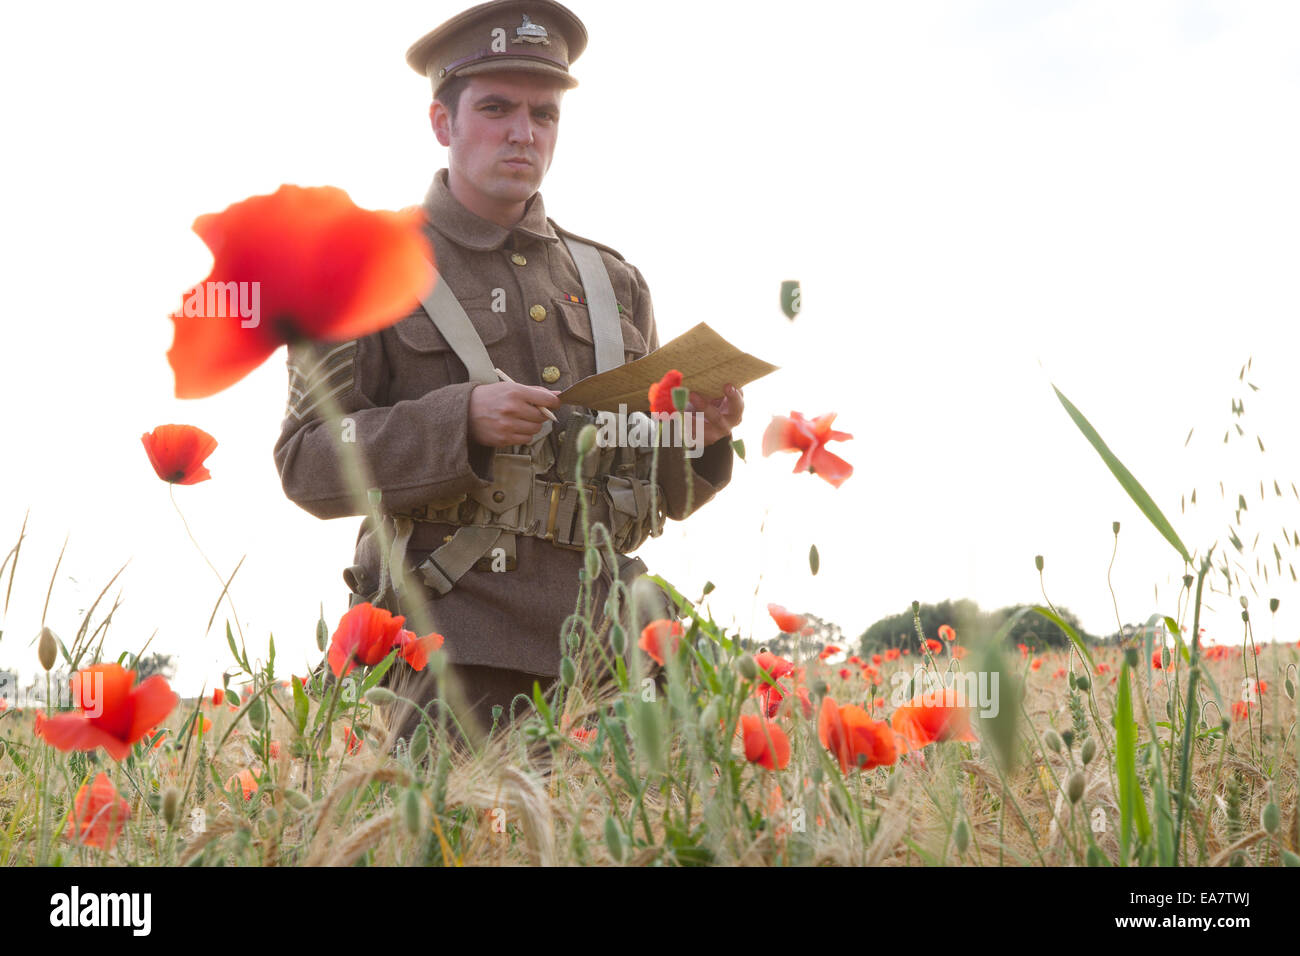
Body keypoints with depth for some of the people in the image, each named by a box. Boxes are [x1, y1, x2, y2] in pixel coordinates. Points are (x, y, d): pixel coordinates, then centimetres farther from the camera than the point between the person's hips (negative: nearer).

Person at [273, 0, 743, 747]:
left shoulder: (615, 284, 19)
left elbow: (663, 494, 22)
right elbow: (309, 462, -4)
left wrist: (699, 432, -1)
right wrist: (460, 420, -18)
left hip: (603, 632, 4)